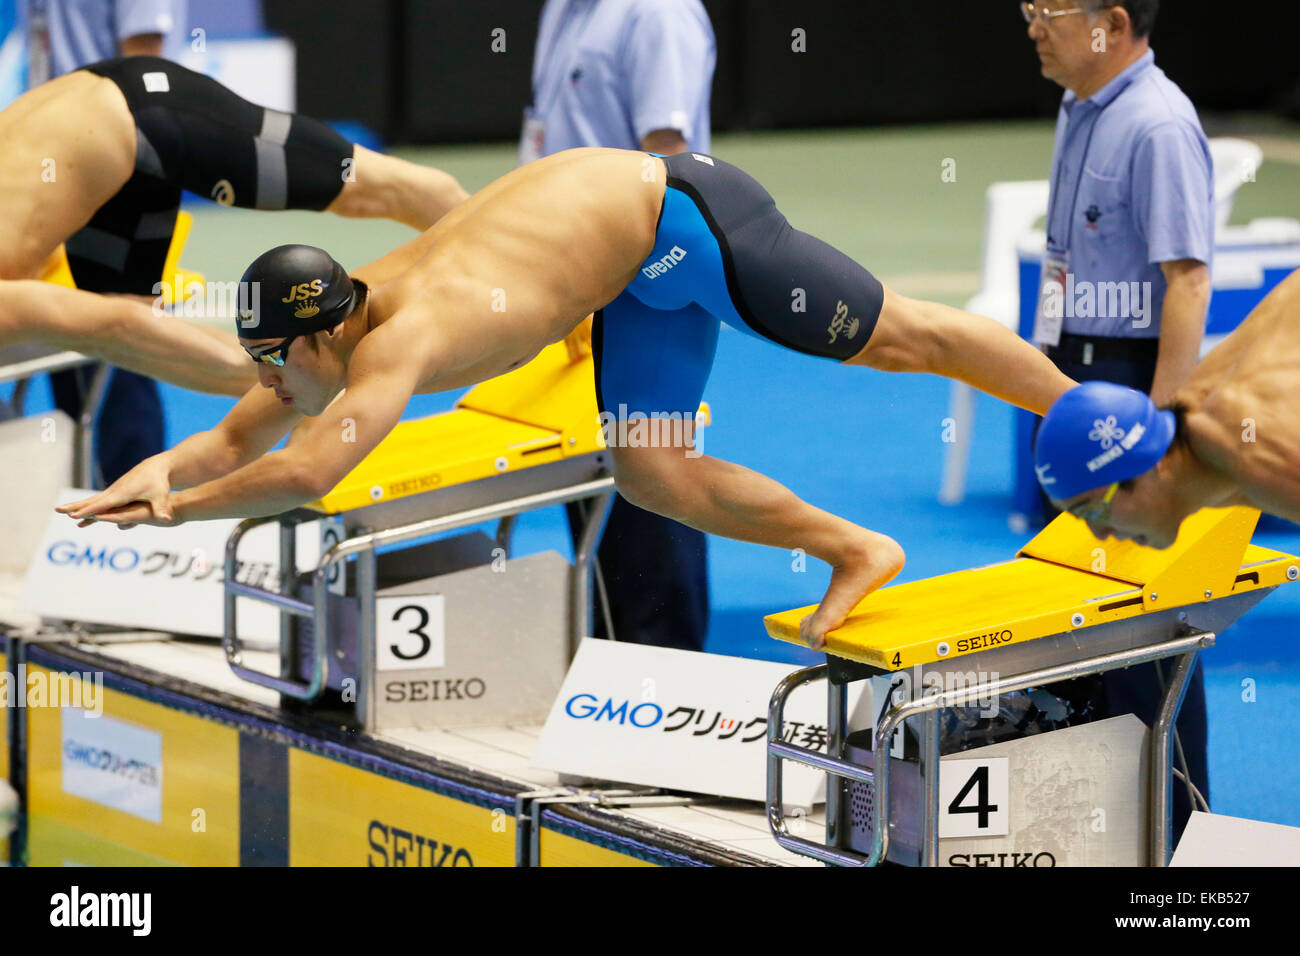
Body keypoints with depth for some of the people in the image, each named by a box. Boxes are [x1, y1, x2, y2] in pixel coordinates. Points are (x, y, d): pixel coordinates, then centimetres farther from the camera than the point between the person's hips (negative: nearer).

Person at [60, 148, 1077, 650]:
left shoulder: (401, 335, -32)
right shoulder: (331, 325, -4)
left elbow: (307, 471, -43)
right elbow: (237, 441, 6)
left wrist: (179, 508, -33)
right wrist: (160, 469, -14)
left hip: (678, 216, -8)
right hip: (642, 265, 8)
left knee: (899, 338, 5)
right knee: (652, 474, 6)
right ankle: (855, 552, 18)